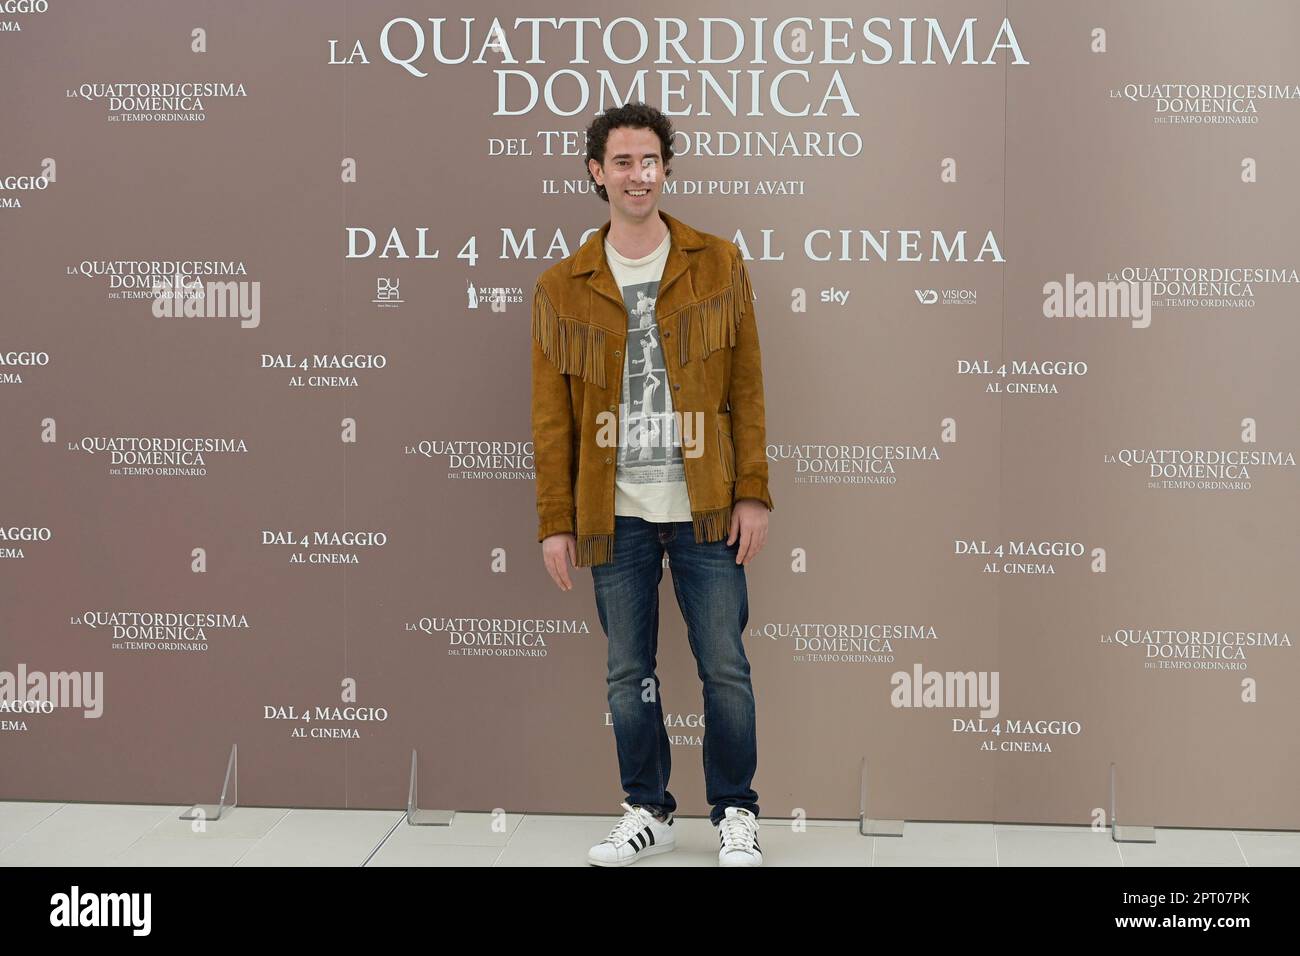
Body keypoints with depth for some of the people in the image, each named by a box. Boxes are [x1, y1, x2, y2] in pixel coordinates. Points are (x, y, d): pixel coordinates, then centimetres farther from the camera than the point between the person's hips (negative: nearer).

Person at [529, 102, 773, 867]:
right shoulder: (562, 289, 5)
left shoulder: (719, 265, 4)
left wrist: (753, 493, -4)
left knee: (725, 667, 3)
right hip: (616, 515, 1)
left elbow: (747, 388, 3)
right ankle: (648, 812, 24)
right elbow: (552, 417, 5)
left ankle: (737, 815, 18)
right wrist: (556, 522, 1)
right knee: (629, 673, 9)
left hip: (705, 510, -1)